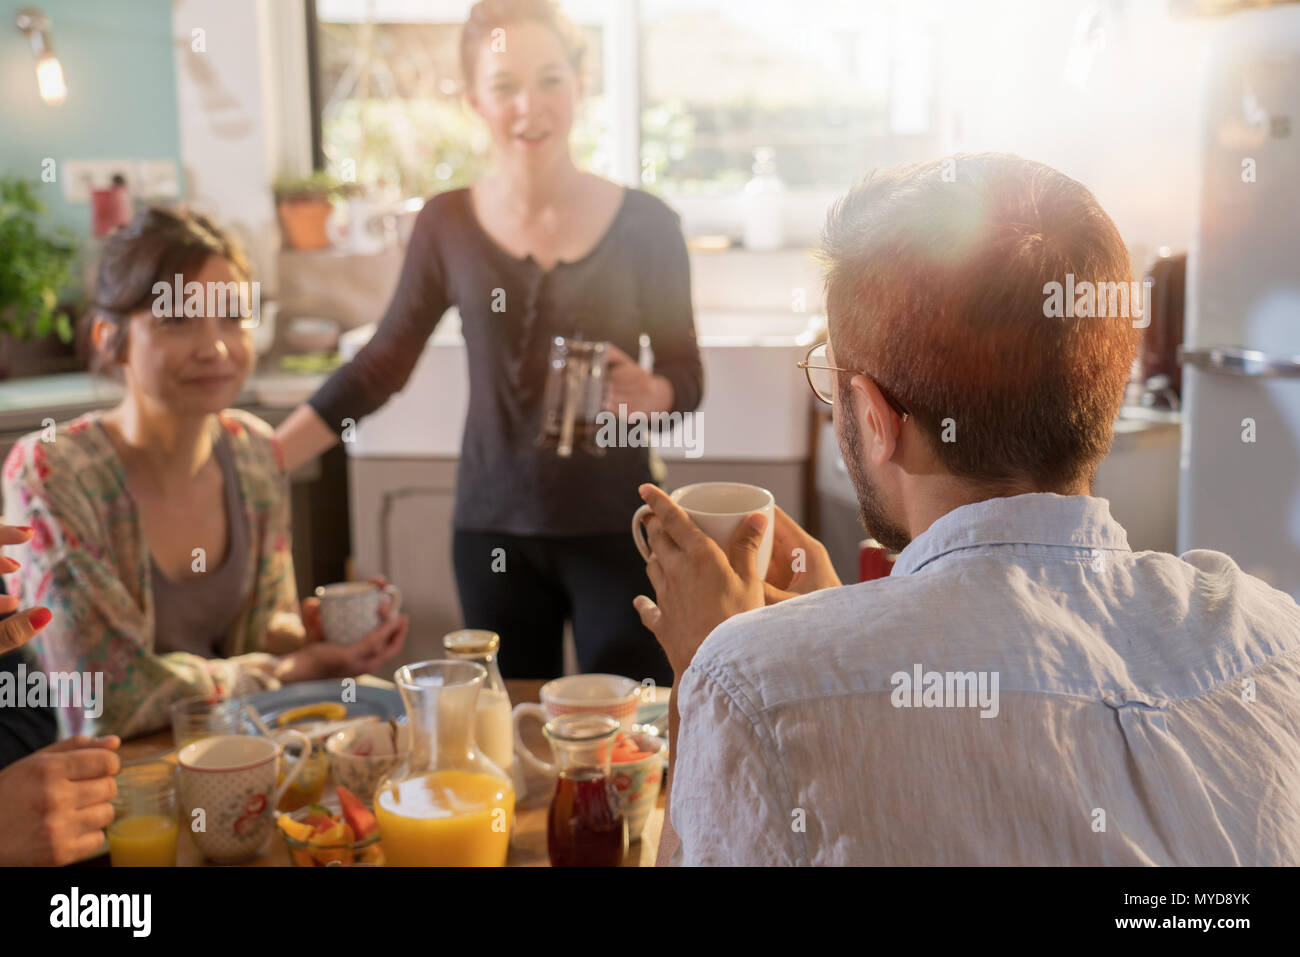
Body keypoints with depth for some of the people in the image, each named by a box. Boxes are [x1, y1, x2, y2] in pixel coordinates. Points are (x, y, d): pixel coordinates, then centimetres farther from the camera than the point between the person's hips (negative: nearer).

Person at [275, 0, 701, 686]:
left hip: (614, 531, -1)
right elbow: (381, 365, 5)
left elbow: (686, 379, 1)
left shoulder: (643, 223, -4)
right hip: (493, 531, 2)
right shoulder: (448, 224, 0)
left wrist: (644, 393, -22)